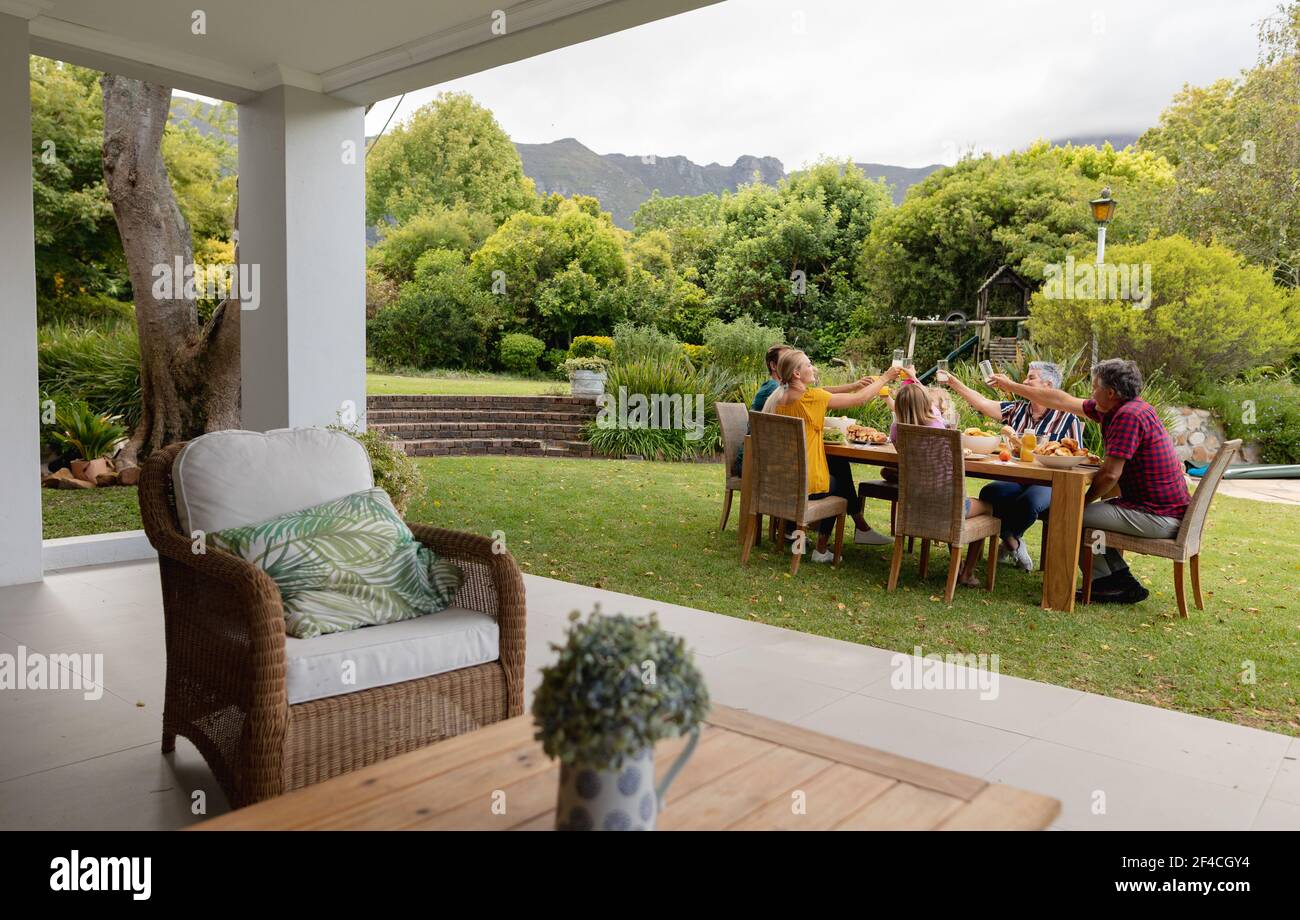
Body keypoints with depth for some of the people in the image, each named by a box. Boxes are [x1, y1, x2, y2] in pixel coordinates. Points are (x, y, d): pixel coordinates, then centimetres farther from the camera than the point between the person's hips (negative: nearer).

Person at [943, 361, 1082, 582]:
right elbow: (982, 403, 5)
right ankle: (1013, 542, -4)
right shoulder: (1017, 409, 13)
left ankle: (1009, 538, -2)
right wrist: (953, 382, -1)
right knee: (988, 494, -28)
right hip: (1016, 481, 4)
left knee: (1029, 501, -37)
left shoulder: (1066, 417, 1)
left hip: (1048, 483, -4)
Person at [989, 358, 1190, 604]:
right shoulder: (1122, 408, 10)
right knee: (1087, 511, 20)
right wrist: (1012, 386, 23)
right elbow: (1064, 401, 18)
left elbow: (1110, 473, -22)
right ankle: (1119, 579, 17)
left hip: (1157, 517, -10)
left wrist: (1082, 500, -4)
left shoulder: (1128, 415, -20)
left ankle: (1106, 581, 6)